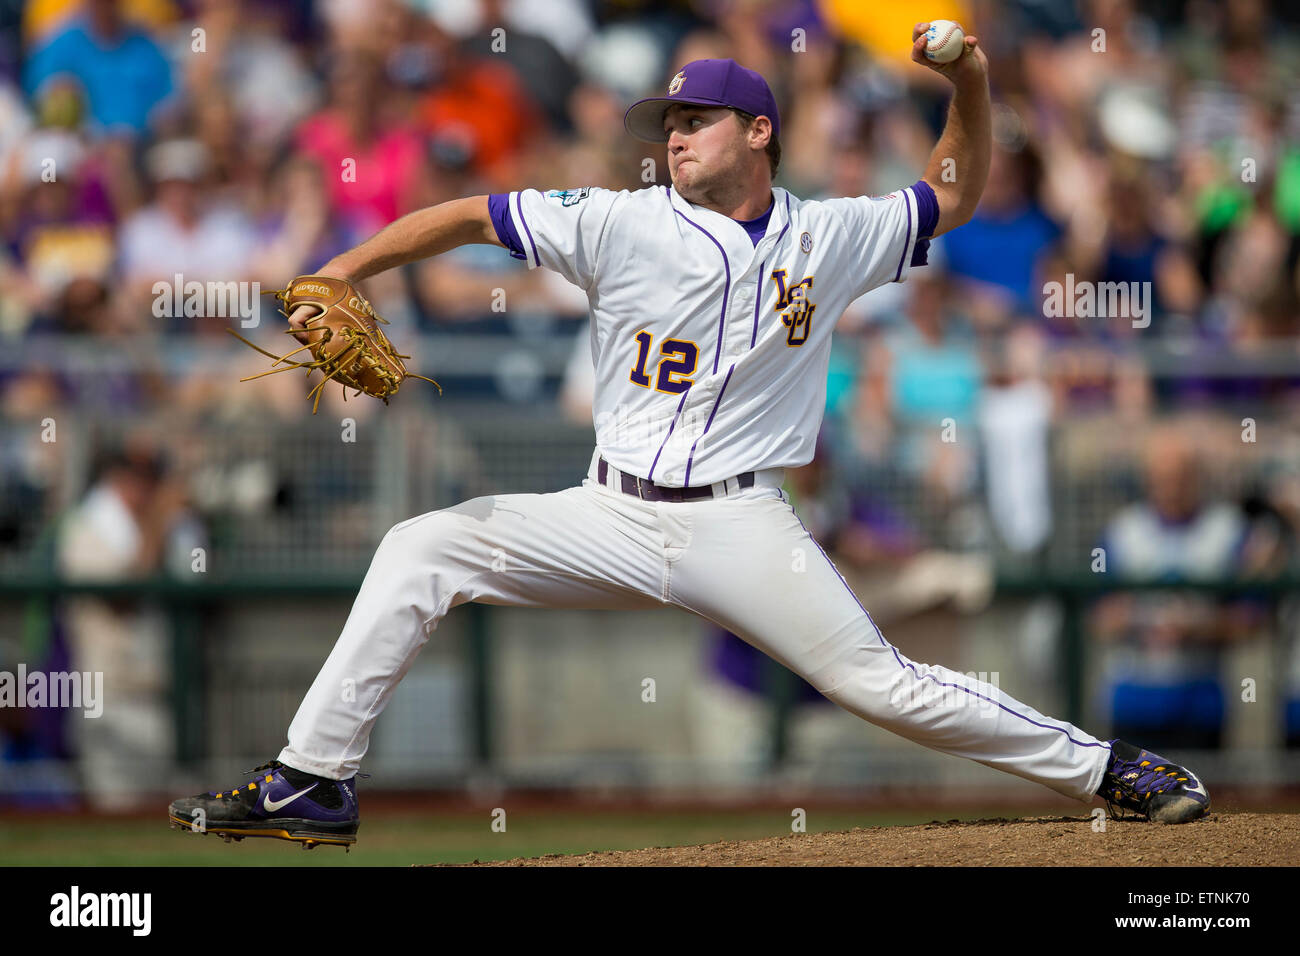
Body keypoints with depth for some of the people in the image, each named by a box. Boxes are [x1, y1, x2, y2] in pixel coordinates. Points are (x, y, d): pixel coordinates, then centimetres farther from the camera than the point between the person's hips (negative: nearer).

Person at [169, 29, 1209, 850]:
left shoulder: (830, 238, 4)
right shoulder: (622, 226, 0)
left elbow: (955, 196, 17)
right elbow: (470, 215, -1)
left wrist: (972, 89, -1)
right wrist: (337, 277, -11)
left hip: (742, 525, -1)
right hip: (615, 517, 2)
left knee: (881, 684, -11)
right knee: (422, 550, -12)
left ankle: (1106, 767, 3)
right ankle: (313, 785, -9)